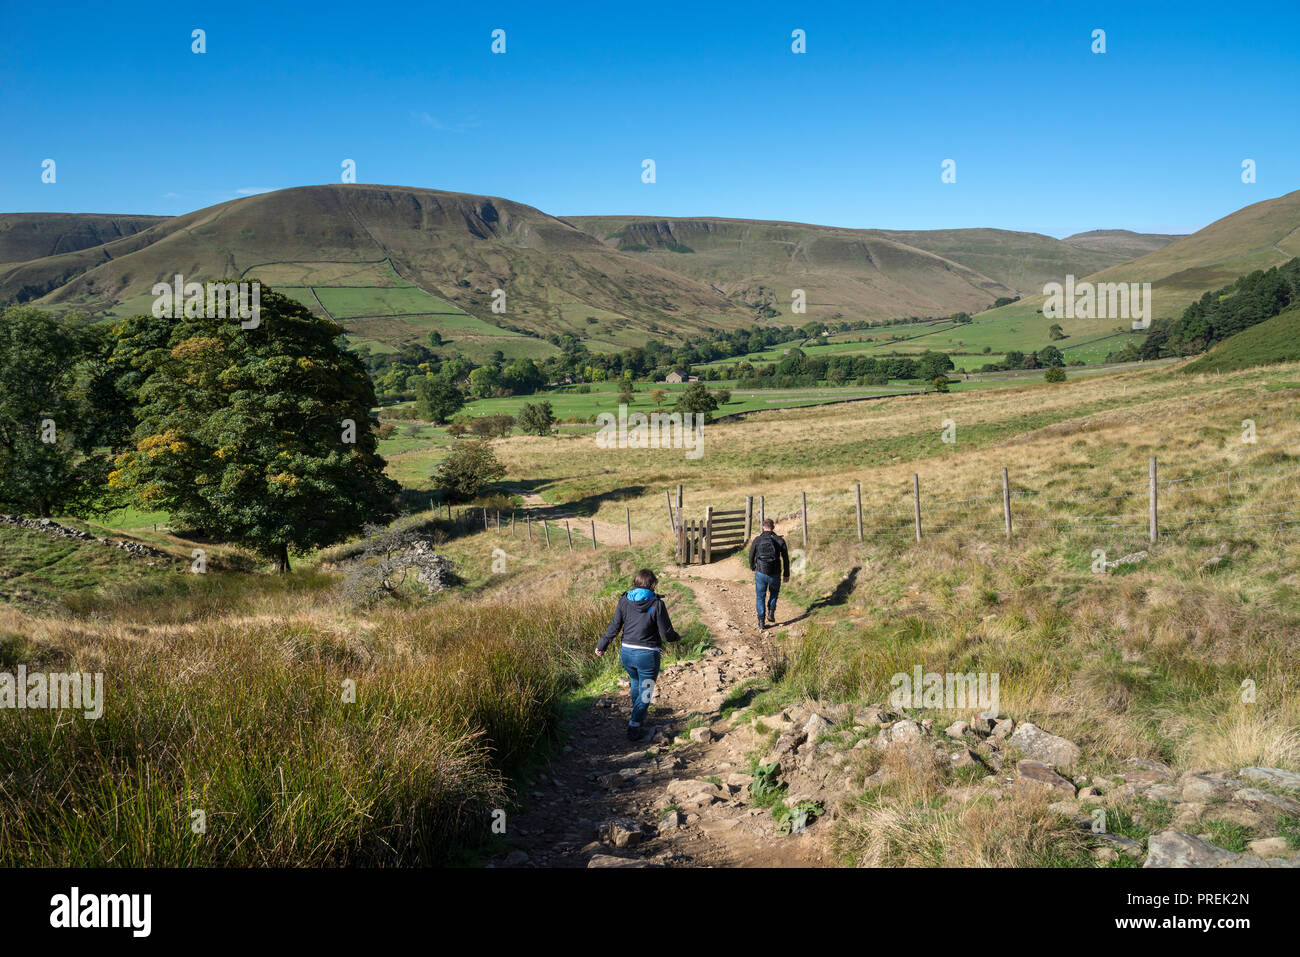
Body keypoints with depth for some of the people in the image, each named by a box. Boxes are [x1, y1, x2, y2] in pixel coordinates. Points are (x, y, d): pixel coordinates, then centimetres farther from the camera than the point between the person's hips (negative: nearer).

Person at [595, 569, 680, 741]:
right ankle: (634, 728, 2)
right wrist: (677, 637, 12)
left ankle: (639, 717, 47)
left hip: (627, 652, 5)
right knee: (645, 691, 9)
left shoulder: (624, 600, -2)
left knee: (635, 683, 28)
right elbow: (667, 633, -10)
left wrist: (601, 645, 12)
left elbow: (614, 627, 0)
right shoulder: (656, 604, -12)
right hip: (647, 655, -5)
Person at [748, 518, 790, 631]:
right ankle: (771, 613, 15)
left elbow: (751, 556, 6)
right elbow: (786, 559, 1)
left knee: (760, 597, 14)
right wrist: (786, 574, 13)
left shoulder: (757, 540, -3)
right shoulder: (780, 540, -3)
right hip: (775, 574, 1)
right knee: (774, 592, 29)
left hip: (761, 573, 0)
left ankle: (761, 622, 11)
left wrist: (752, 567, 27)